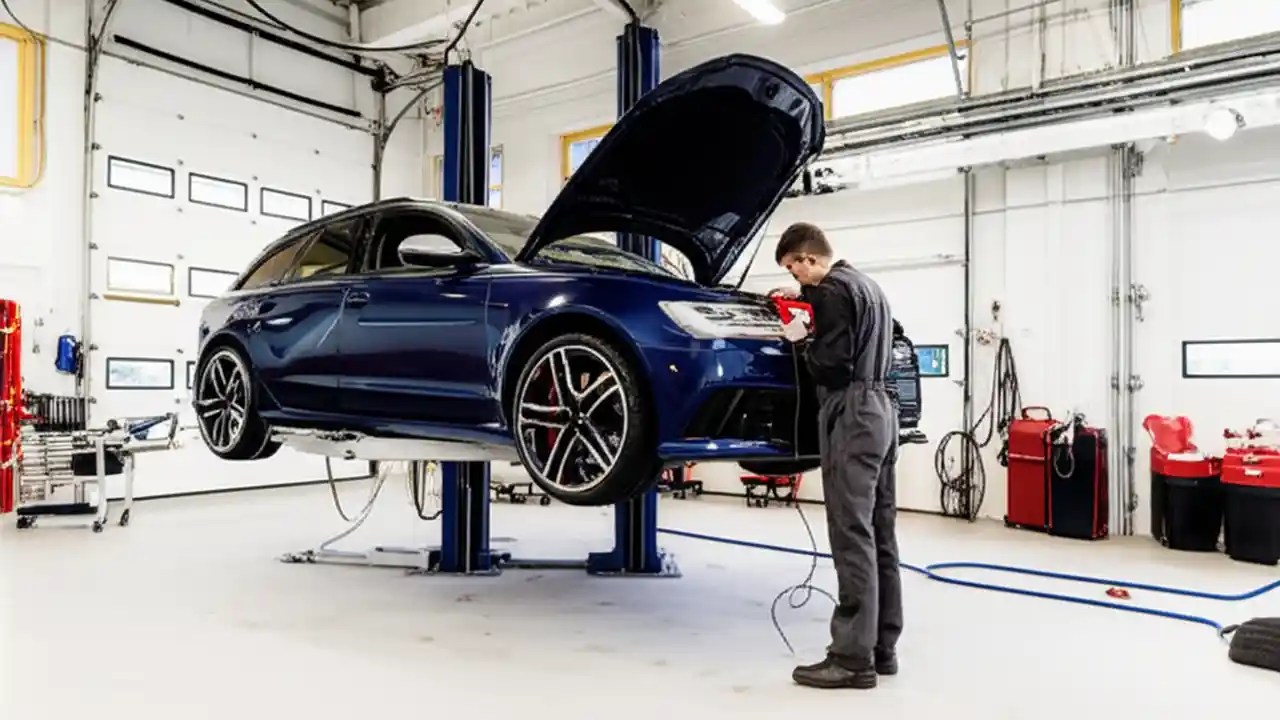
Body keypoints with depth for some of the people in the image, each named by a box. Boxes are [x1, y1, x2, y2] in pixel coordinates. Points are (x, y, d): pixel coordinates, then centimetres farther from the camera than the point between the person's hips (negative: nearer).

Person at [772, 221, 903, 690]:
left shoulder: (832, 289, -8)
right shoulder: (865, 285, 22)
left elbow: (831, 364, -16)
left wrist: (801, 343, 3)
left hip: (852, 414, -10)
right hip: (879, 408, 10)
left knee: (853, 537, -10)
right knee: (878, 536, 10)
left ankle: (853, 657, -6)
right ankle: (882, 647, 17)